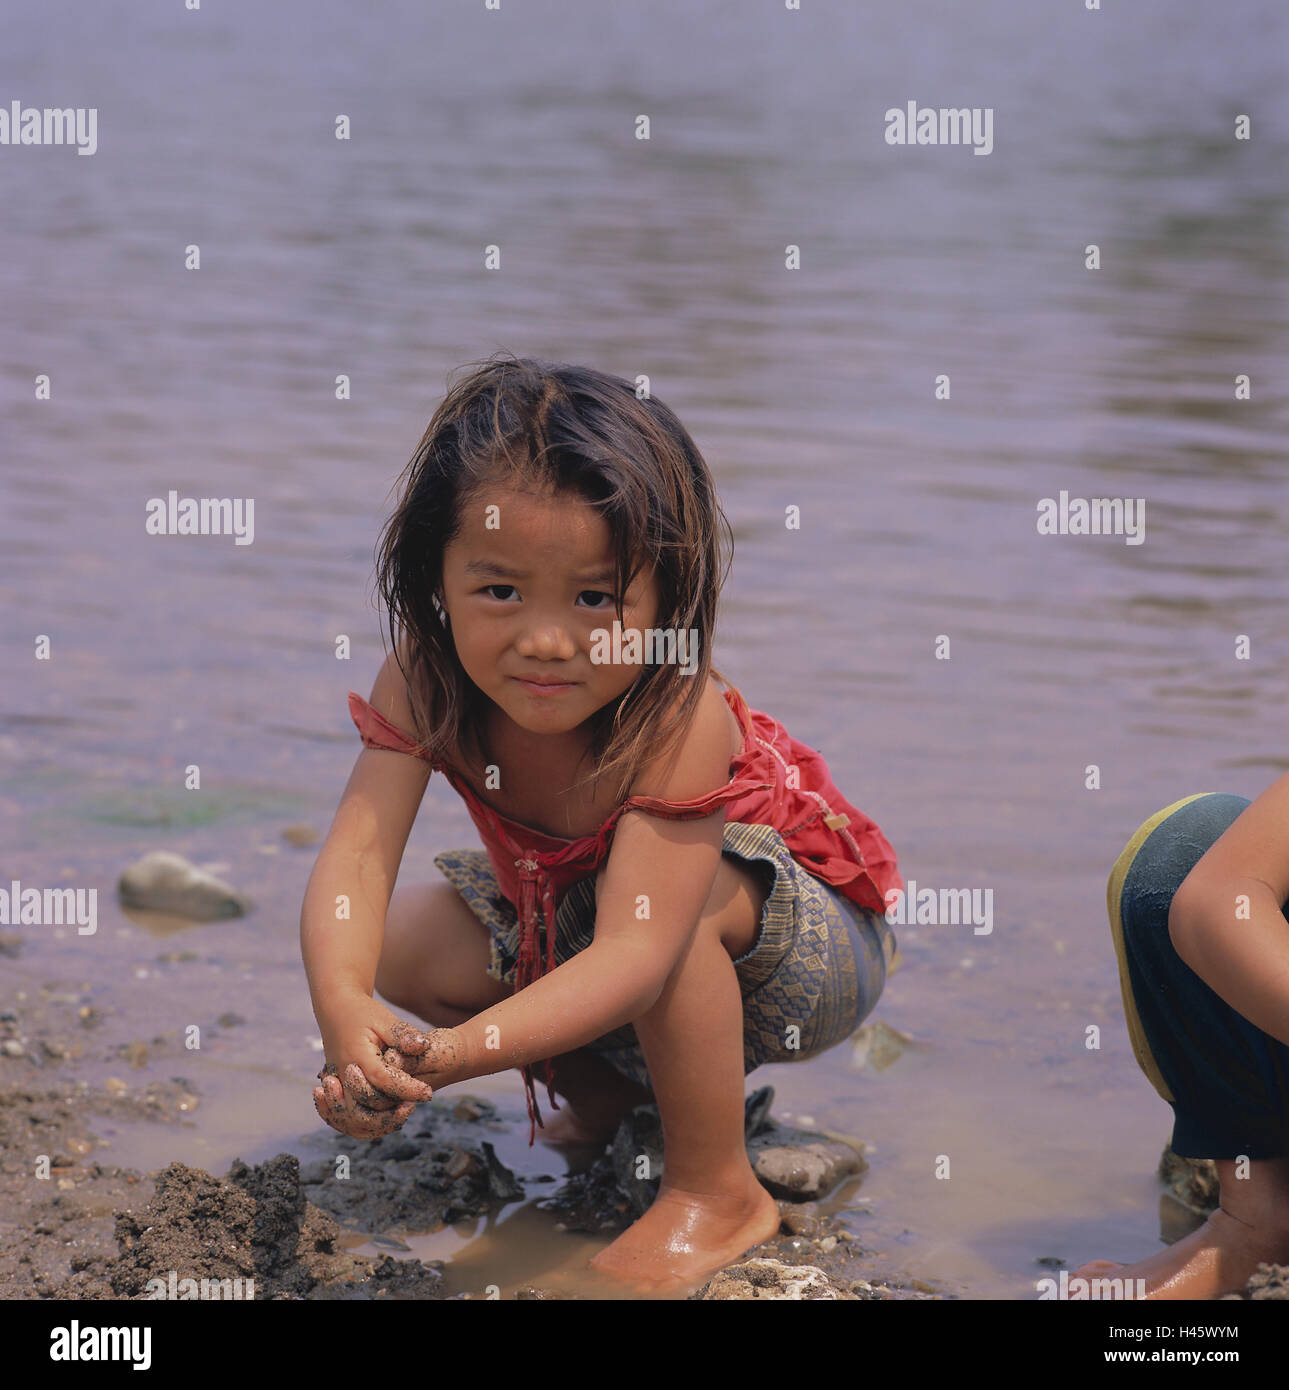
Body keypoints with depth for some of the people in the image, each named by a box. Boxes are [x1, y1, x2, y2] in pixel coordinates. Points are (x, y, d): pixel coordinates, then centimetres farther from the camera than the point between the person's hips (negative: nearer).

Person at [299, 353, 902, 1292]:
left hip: (808, 944, -6)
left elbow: (638, 952, -46)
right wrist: (344, 1010, -56)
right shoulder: (428, 683, -23)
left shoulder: (678, 718, -39)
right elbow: (356, 853, -34)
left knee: (656, 890, -36)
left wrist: (452, 1054, -59)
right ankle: (597, 1093, 16)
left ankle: (718, 1194, -17)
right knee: (406, 945, -10)